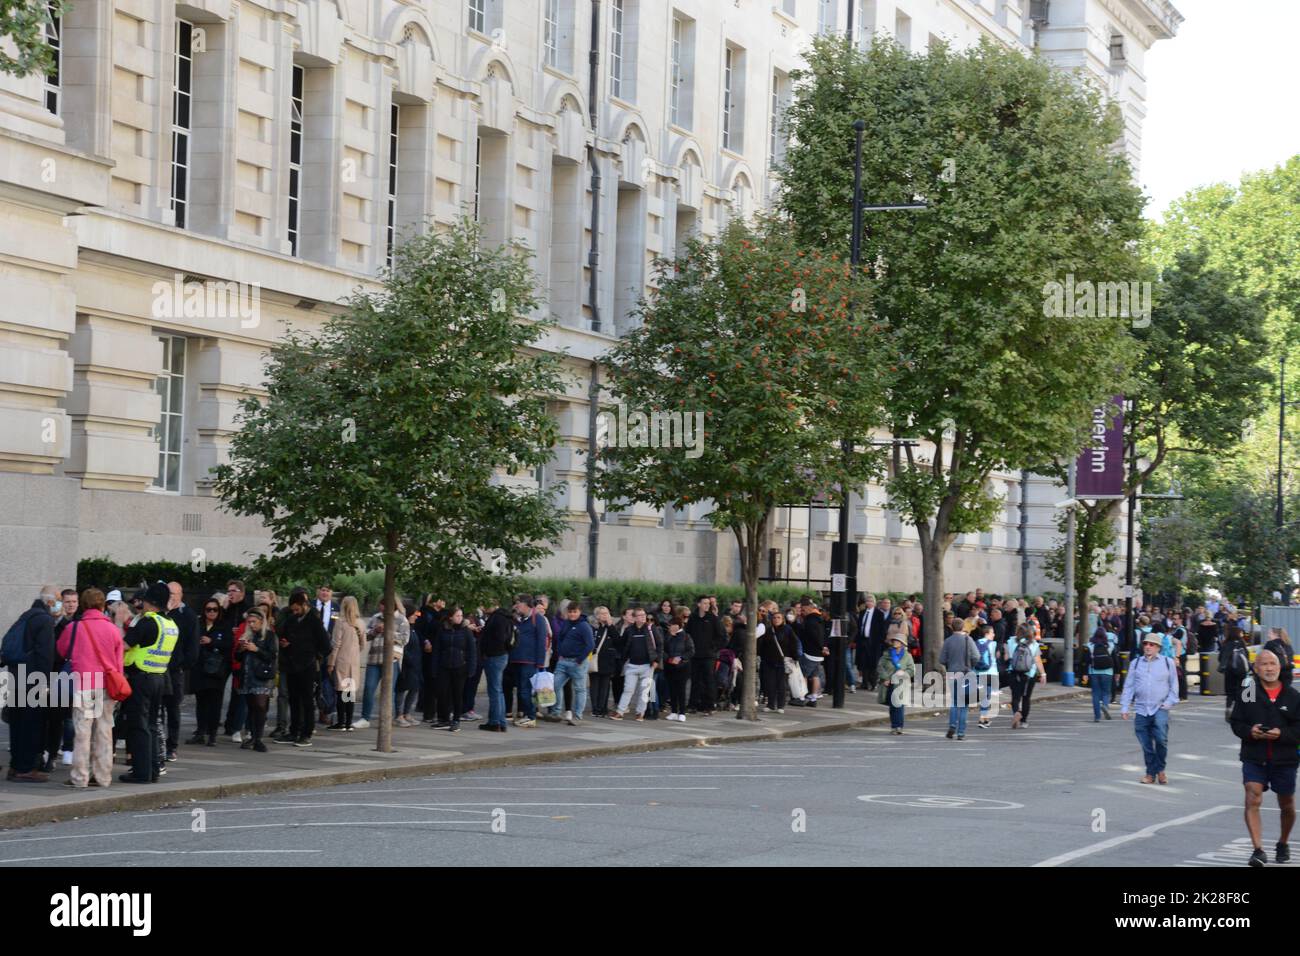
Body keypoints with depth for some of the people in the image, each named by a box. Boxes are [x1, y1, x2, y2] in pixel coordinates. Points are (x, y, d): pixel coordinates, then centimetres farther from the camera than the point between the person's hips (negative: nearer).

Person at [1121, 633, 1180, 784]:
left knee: (1161, 739, -19)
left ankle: (1160, 770, -1)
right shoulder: (1136, 664, 11)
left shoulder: (1168, 662, 7)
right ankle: (1151, 773, 15)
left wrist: (1169, 702, -2)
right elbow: (1129, 686, 10)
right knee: (1146, 744, 3)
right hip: (1141, 709, 2)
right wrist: (1124, 707, 4)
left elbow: (1174, 686, 11)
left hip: (1160, 709, -2)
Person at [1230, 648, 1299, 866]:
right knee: (1252, 800, -18)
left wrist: (1281, 734, -21)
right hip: (1253, 757, -1)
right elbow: (1236, 723, 2)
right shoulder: (1246, 694, -3)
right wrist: (1250, 731, -18)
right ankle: (1258, 850, -19)